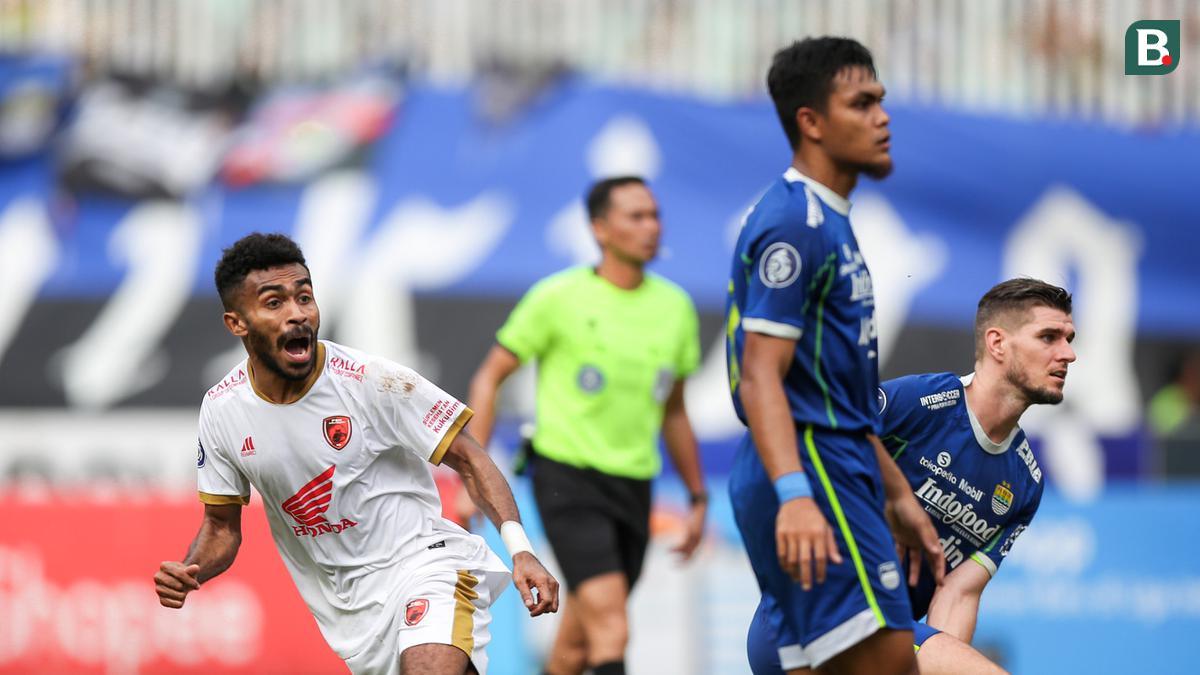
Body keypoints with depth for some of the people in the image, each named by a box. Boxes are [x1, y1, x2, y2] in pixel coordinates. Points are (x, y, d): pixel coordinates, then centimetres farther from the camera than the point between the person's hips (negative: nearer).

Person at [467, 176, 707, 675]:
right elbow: (489, 377, 1)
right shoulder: (558, 297, -7)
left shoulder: (674, 306, 7)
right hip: (567, 479, -5)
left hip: (634, 486, 5)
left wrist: (698, 498, 18)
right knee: (612, 631, -20)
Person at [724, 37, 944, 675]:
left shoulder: (828, 222, 22)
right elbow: (760, 378, -21)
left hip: (835, 469, 10)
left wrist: (895, 496, 29)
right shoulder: (793, 222, -12)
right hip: (812, 472, -10)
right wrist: (794, 495, -33)